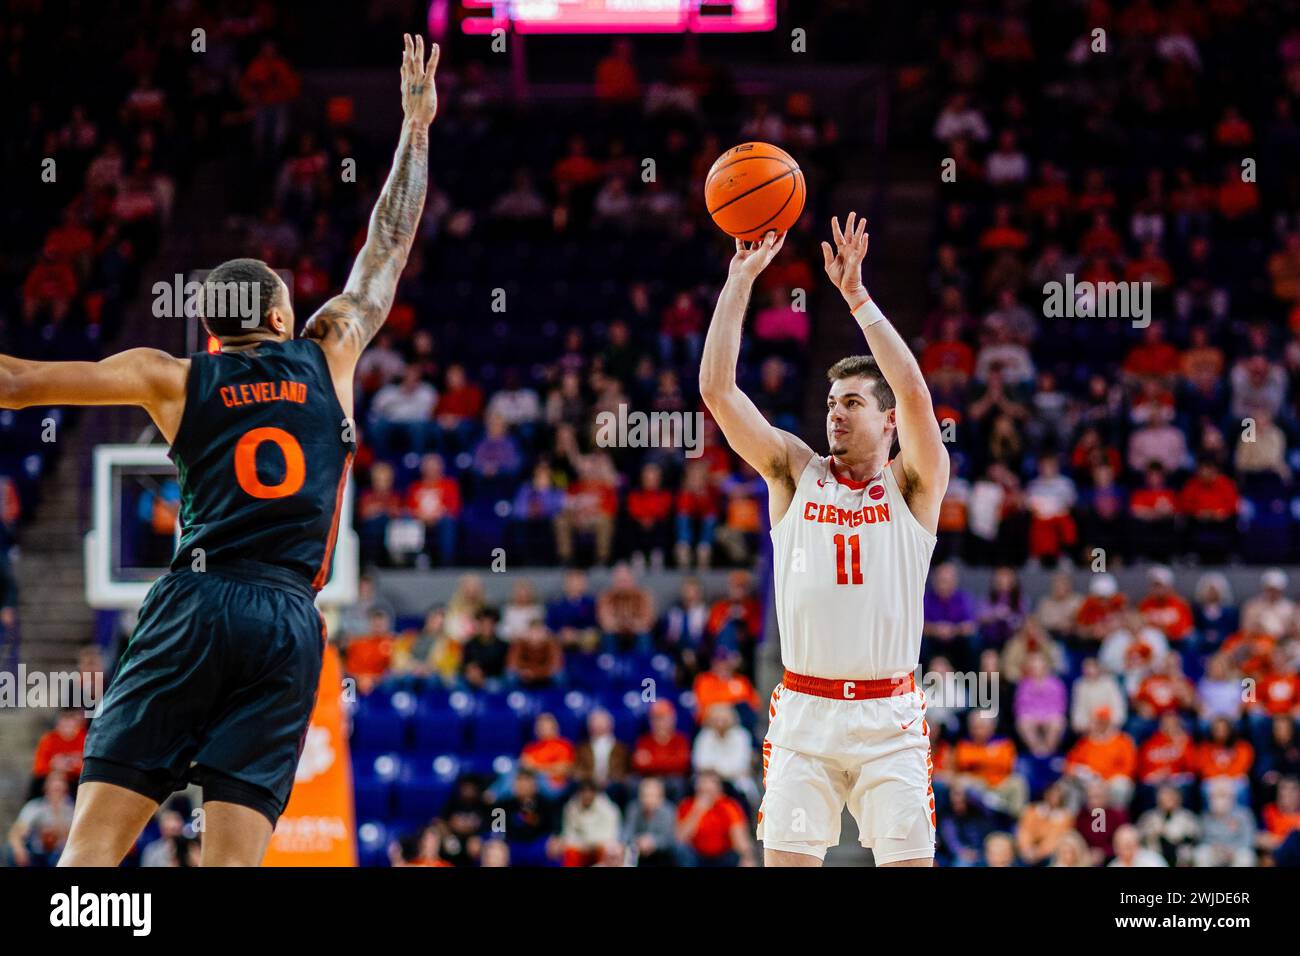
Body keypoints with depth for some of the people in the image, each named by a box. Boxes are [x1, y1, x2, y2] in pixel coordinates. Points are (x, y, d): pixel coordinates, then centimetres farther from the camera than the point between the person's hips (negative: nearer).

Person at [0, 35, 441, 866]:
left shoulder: (173, 380, 11)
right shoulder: (328, 357, 14)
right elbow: (388, 248, 25)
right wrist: (417, 127, 36)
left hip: (195, 608, -1)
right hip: (290, 620, 1)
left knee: (91, 847, -4)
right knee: (231, 859, -5)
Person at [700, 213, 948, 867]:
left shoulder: (914, 484, 4)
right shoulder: (796, 473, 9)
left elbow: (914, 394, -14)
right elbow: (716, 389, 1)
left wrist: (855, 293, -17)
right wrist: (741, 279, -4)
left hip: (889, 719, -1)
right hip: (803, 712, 2)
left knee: (909, 861, -5)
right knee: (786, 861, -5)